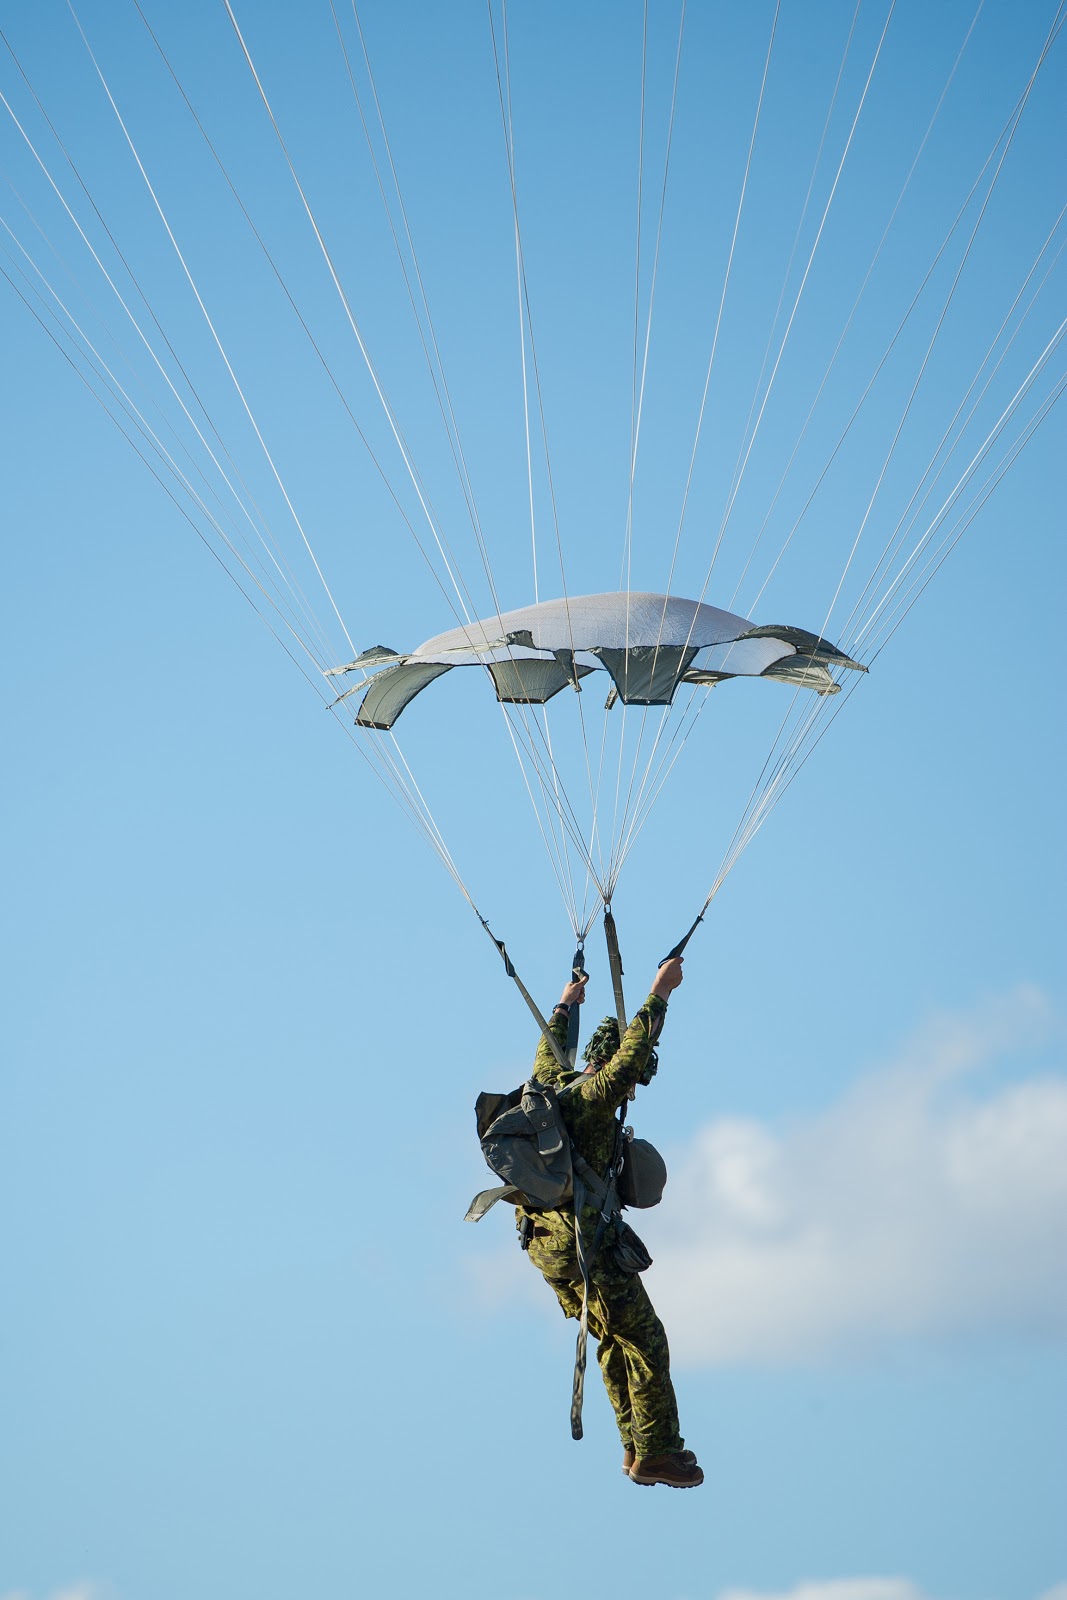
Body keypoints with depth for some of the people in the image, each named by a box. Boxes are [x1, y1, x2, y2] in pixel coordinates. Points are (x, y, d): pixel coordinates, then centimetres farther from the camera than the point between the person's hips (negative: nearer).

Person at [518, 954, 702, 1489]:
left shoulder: (551, 1085, 9)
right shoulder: (593, 1096, -15)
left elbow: (548, 1054, 30)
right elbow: (632, 1050, -24)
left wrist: (564, 1006, 41)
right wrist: (659, 994, -19)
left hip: (543, 1242, 9)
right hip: (583, 1244, -9)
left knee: (613, 1341, 17)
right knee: (644, 1341, -2)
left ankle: (636, 1447, 20)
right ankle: (655, 1453, -1)